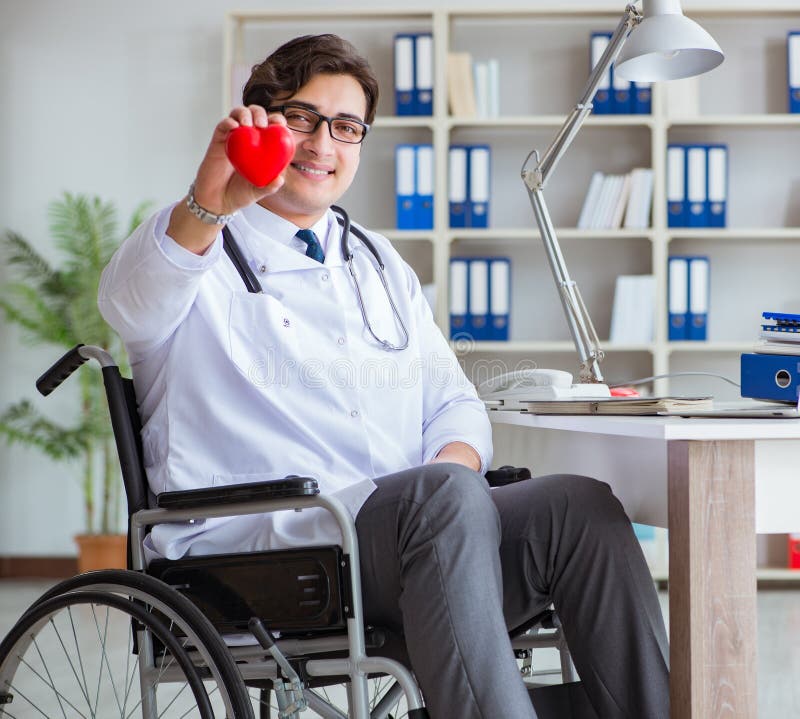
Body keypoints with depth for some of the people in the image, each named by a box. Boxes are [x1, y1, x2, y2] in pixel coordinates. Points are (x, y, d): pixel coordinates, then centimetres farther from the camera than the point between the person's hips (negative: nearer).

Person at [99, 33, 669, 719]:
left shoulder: (381, 263, 28)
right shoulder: (191, 243, 8)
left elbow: (453, 401, 23)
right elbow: (132, 303, -17)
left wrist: (456, 458, -3)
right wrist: (209, 203, -40)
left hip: (416, 526, 6)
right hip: (247, 544, -6)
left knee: (580, 504, -21)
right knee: (445, 496, -34)